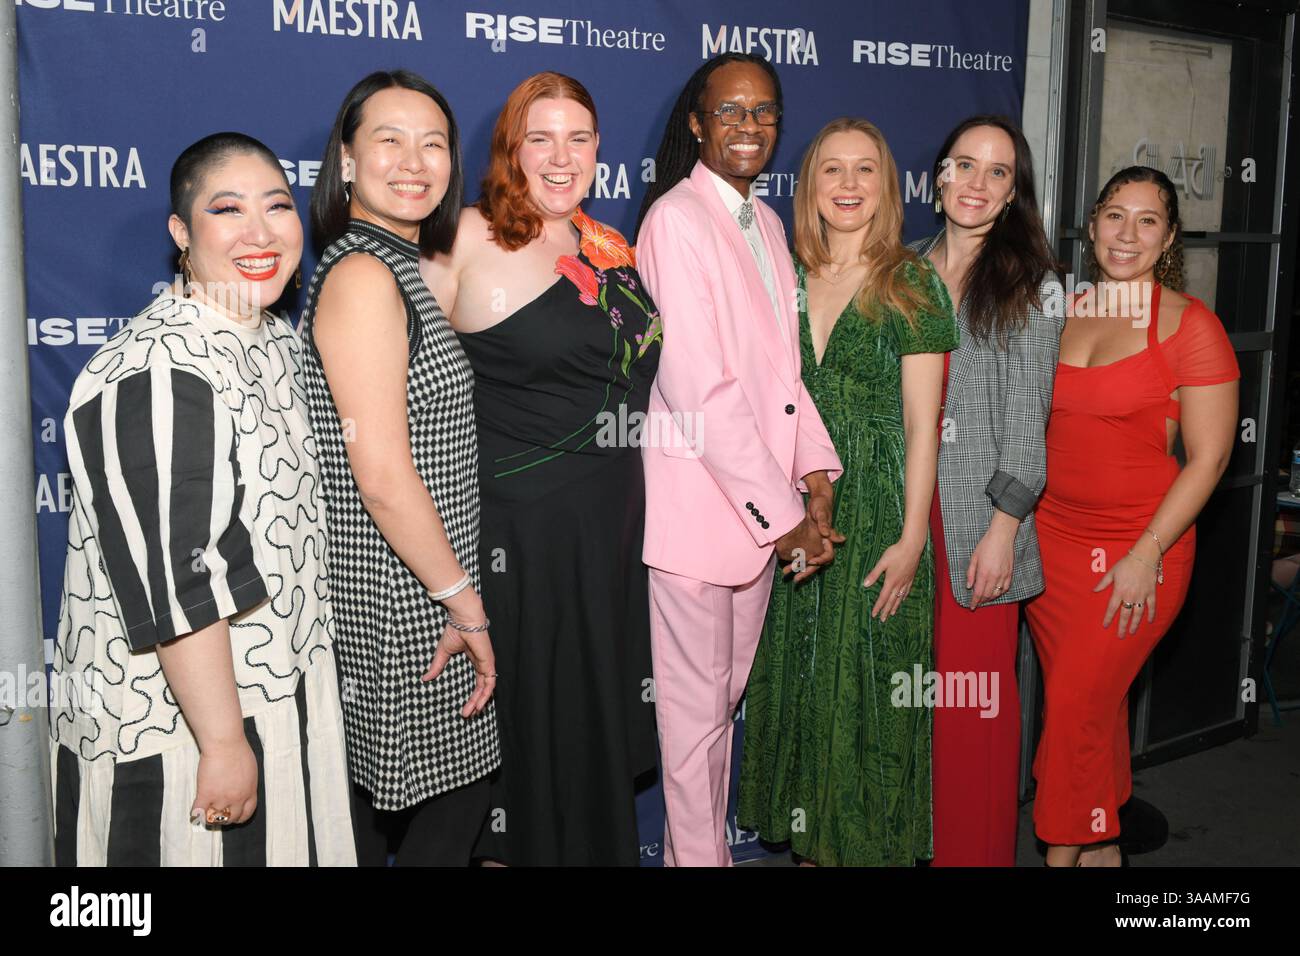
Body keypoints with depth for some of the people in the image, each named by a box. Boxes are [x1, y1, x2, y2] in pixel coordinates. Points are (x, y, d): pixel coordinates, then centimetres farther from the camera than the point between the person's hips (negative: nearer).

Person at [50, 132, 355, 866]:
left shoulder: (277, 339, 6)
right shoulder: (159, 373, -23)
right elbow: (173, 584, -25)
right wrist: (223, 743, -22)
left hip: (283, 690, 9)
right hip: (175, 730, -8)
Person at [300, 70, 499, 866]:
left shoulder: (405, 266, 12)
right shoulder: (360, 277, -18)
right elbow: (382, 476, -22)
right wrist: (465, 603, -15)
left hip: (423, 591, 9)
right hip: (400, 602, -9)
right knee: (451, 799, 5)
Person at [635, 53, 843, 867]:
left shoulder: (765, 222, 13)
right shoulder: (677, 219, -13)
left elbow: (784, 366, 13)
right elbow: (698, 388, -20)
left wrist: (815, 479, -1)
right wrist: (782, 514, -17)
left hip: (762, 505, 8)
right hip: (696, 504, -8)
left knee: (727, 693, 19)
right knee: (695, 704, 5)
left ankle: (710, 841, 34)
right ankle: (697, 854, 22)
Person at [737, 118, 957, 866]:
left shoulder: (911, 284, -4)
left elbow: (922, 424, -8)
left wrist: (912, 536, -13)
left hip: (876, 511, -4)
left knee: (868, 686, 3)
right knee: (797, 679, 11)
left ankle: (874, 845, 20)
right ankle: (809, 838, 27)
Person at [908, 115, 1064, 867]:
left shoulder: (1032, 284, 1)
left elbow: (1028, 416, -3)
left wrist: (1002, 528, -10)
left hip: (976, 520, -3)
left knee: (974, 697, 1)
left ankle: (975, 851, 18)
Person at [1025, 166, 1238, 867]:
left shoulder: (1190, 324, -7)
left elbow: (1208, 457, -9)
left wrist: (1147, 554, -14)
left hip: (1140, 545, -4)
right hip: (1051, 534, 4)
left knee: (1076, 705, -4)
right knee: (1094, 702, 12)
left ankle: (1063, 851, 14)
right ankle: (1099, 848, 29)